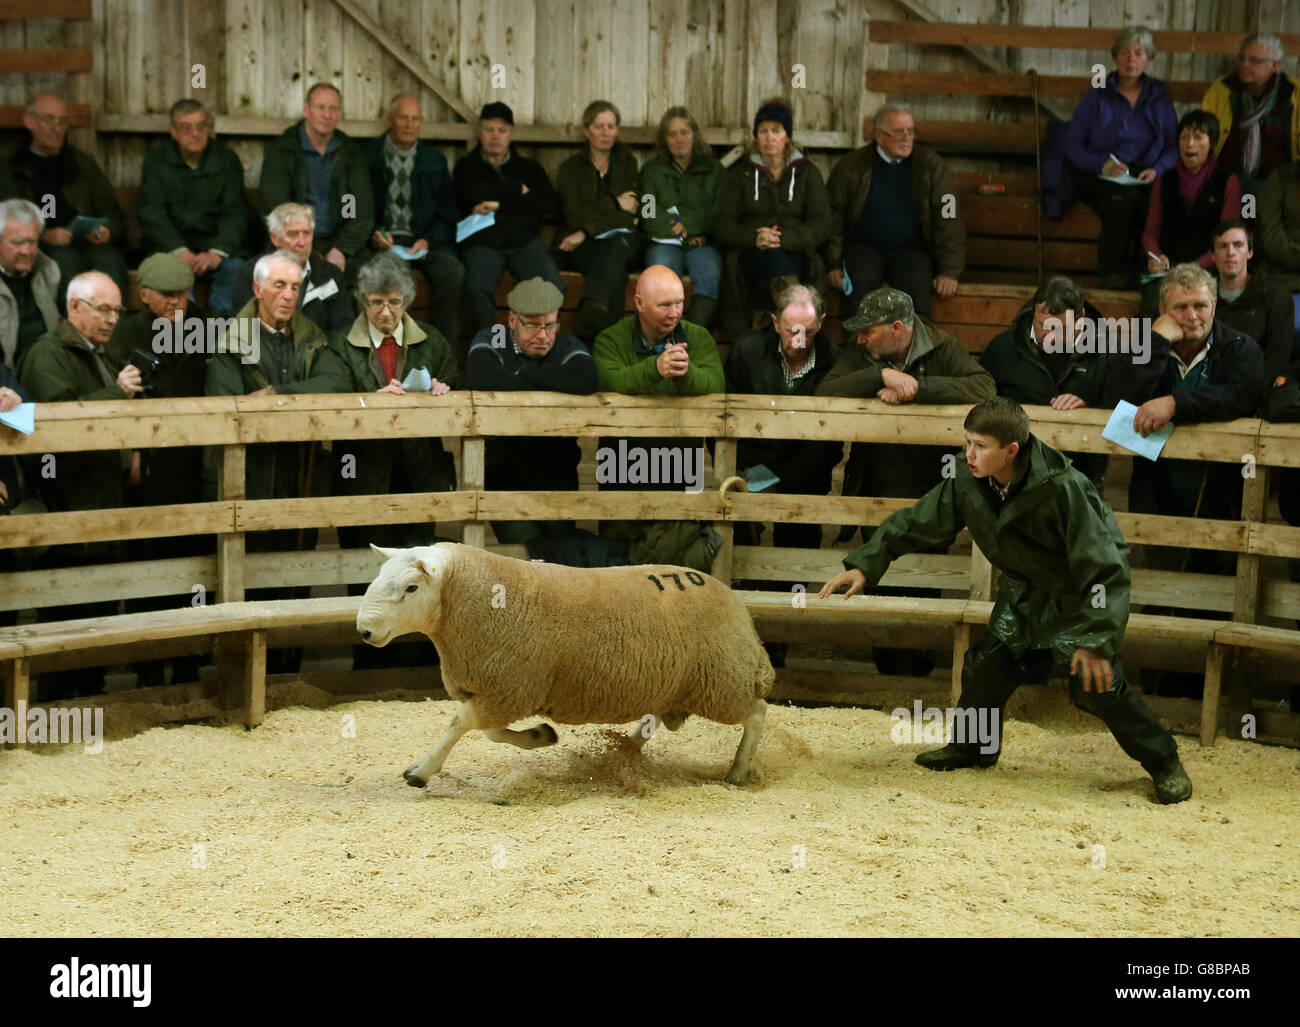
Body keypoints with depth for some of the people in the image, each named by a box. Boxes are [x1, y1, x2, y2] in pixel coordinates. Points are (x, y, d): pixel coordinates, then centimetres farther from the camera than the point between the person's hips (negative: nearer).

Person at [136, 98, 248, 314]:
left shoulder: (226, 159, 6)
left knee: (235, 268, -30)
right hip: (169, 244, -1)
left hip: (215, 244, 1)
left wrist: (217, 253, -20)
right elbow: (151, 212, -5)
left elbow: (234, 213, -2)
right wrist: (180, 251, -21)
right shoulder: (157, 160, 5)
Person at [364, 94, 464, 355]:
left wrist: (426, 241, -8)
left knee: (452, 271, -29)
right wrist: (374, 235, -14)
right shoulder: (368, 156, 8)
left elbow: (447, 215, 11)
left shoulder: (435, 160, 15)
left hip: (425, 241, 2)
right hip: (383, 240, -2)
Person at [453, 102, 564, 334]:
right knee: (480, 287, -36)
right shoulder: (466, 167, 20)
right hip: (482, 243, -1)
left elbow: (548, 204, 4)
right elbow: (471, 194, -4)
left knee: (552, 286, -30)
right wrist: (518, 190, 5)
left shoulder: (529, 168, 23)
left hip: (523, 242, 2)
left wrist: (500, 205, -4)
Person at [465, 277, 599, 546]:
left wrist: (524, 374, -12)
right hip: (503, 471, -2)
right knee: (521, 540, -18)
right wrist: (546, 390, -13)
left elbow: (588, 380, -18)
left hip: (557, 474, 2)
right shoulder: (490, 341, 1)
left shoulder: (567, 347, 6)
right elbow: (478, 378, -23)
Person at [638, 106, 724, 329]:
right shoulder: (651, 170, 19)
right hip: (664, 243, 0)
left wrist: (687, 223, -9)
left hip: (703, 243, 0)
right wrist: (682, 232, -7)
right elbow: (648, 215, 4)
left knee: (709, 276, -35)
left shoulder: (713, 169, 19)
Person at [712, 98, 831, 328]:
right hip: (750, 256, 0)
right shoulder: (740, 175, 16)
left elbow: (822, 225, 4)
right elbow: (722, 225, 7)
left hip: (796, 255, 0)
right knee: (773, 256, -38)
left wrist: (785, 238, -17)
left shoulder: (807, 173, 15)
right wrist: (754, 238, -16)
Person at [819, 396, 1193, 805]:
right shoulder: (966, 482, -15)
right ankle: (972, 746, 30)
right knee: (986, 665, 3)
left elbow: (1103, 567, -30)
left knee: (1096, 681, -16)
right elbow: (918, 522, -1)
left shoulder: (1062, 488, -33)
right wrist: (865, 563, -9)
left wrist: (1096, 640, -33)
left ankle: (1163, 761, 3)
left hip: (1080, 593, -6)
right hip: (1026, 593, 6)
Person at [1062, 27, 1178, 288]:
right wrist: (1102, 165, -14)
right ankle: (1111, 274, -29)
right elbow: (1072, 146, 4)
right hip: (1099, 179, -2)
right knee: (1126, 199, -37)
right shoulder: (1097, 96, 10)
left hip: (1145, 180, 2)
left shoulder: (1160, 96, 17)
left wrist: (1157, 169, -9)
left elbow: (1173, 146, 13)